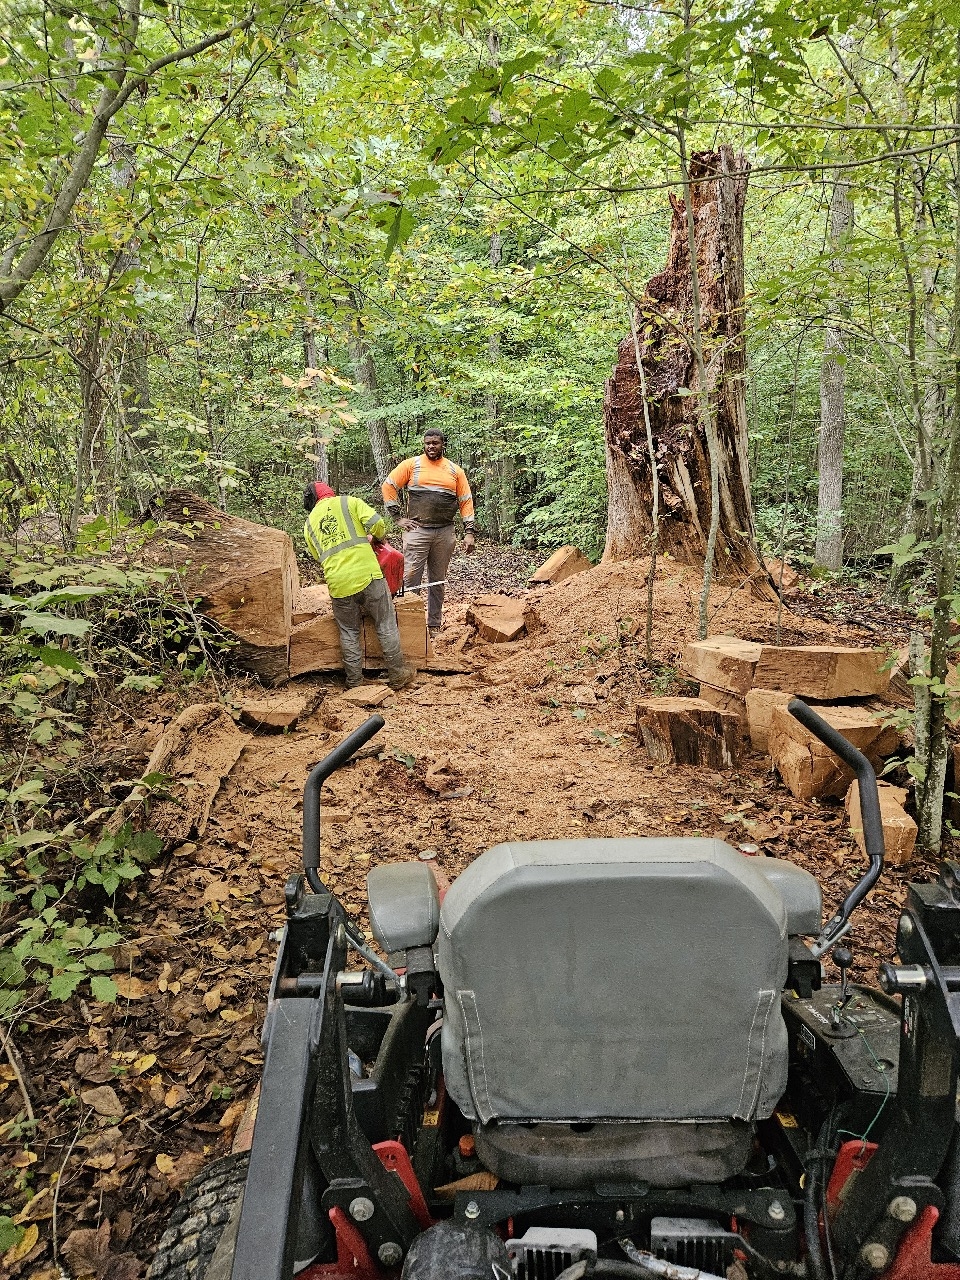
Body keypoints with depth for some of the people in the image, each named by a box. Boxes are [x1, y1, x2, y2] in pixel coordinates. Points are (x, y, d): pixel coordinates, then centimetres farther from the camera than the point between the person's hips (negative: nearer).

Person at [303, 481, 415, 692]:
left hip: (338, 584, 3)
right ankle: (397, 674, 14)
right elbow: (376, 523, -6)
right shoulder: (349, 502, 6)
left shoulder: (309, 524, 16)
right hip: (367, 575, -3)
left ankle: (354, 682, 18)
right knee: (386, 625, 9)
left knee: (349, 633, 16)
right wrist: (380, 537, 15)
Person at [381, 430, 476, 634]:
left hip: (445, 533, 3)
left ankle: (434, 625, 19)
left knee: (438, 581, 10)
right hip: (417, 531, -3)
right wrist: (397, 518, -2)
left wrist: (469, 532, 2)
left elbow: (466, 501, 9)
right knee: (410, 579, -8)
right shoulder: (412, 465, 3)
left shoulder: (455, 471, 10)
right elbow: (388, 486, 3)